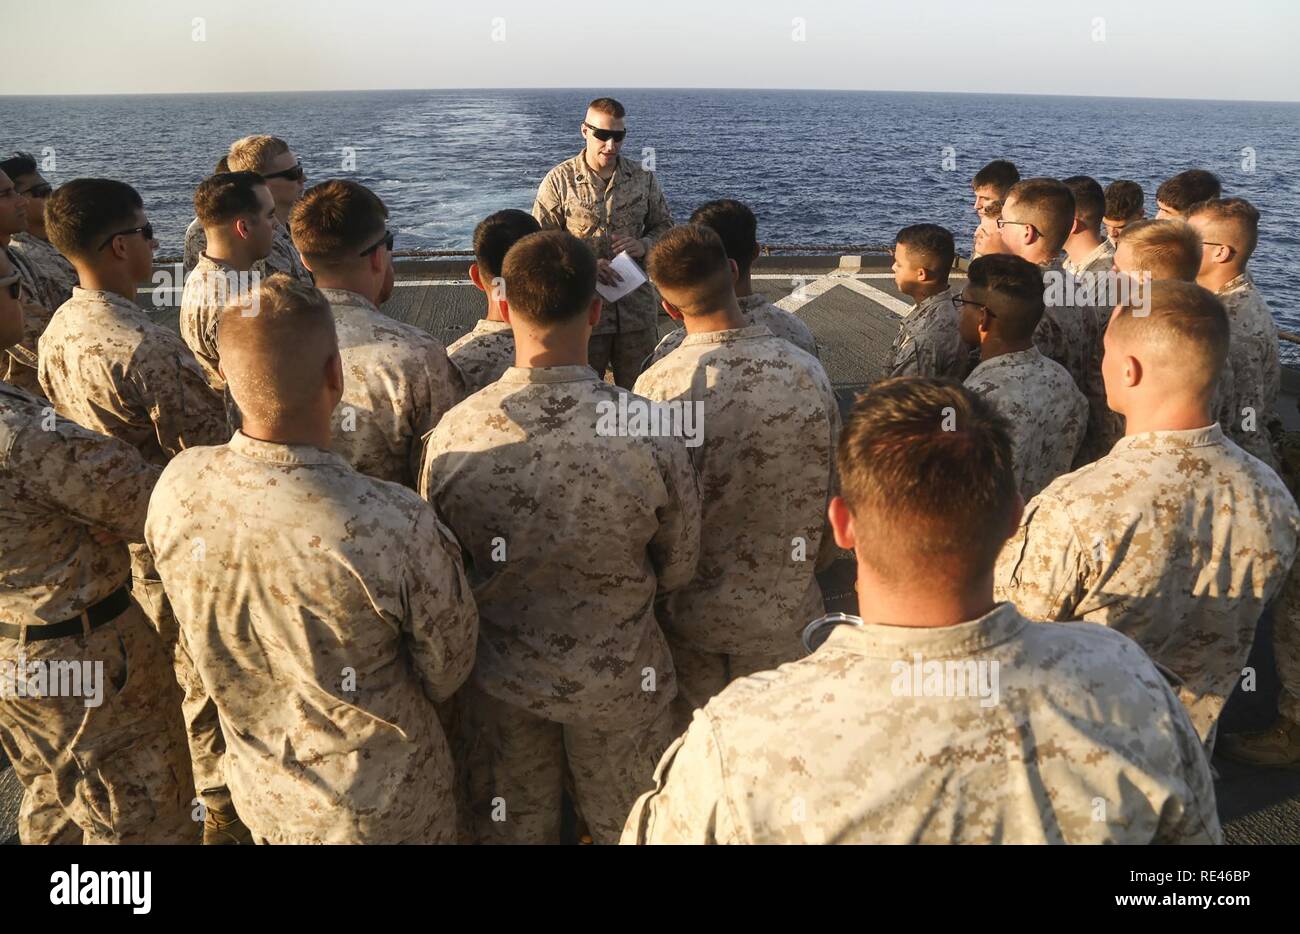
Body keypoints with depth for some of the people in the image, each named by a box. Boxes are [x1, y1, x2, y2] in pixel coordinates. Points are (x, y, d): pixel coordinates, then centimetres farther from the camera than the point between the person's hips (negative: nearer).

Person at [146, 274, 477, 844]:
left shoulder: (176, 489, -22)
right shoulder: (394, 527, -37)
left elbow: (197, 641, -3)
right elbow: (447, 671, -17)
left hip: (257, 784, 4)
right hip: (377, 806, -3)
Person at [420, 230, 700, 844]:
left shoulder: (453, 434, -21)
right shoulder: (651, 431, -25)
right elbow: (678, 571, -8)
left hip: (498, 683, 2)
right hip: (619, 681, -1)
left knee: (509, 829, 24)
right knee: (626, 827, 23)